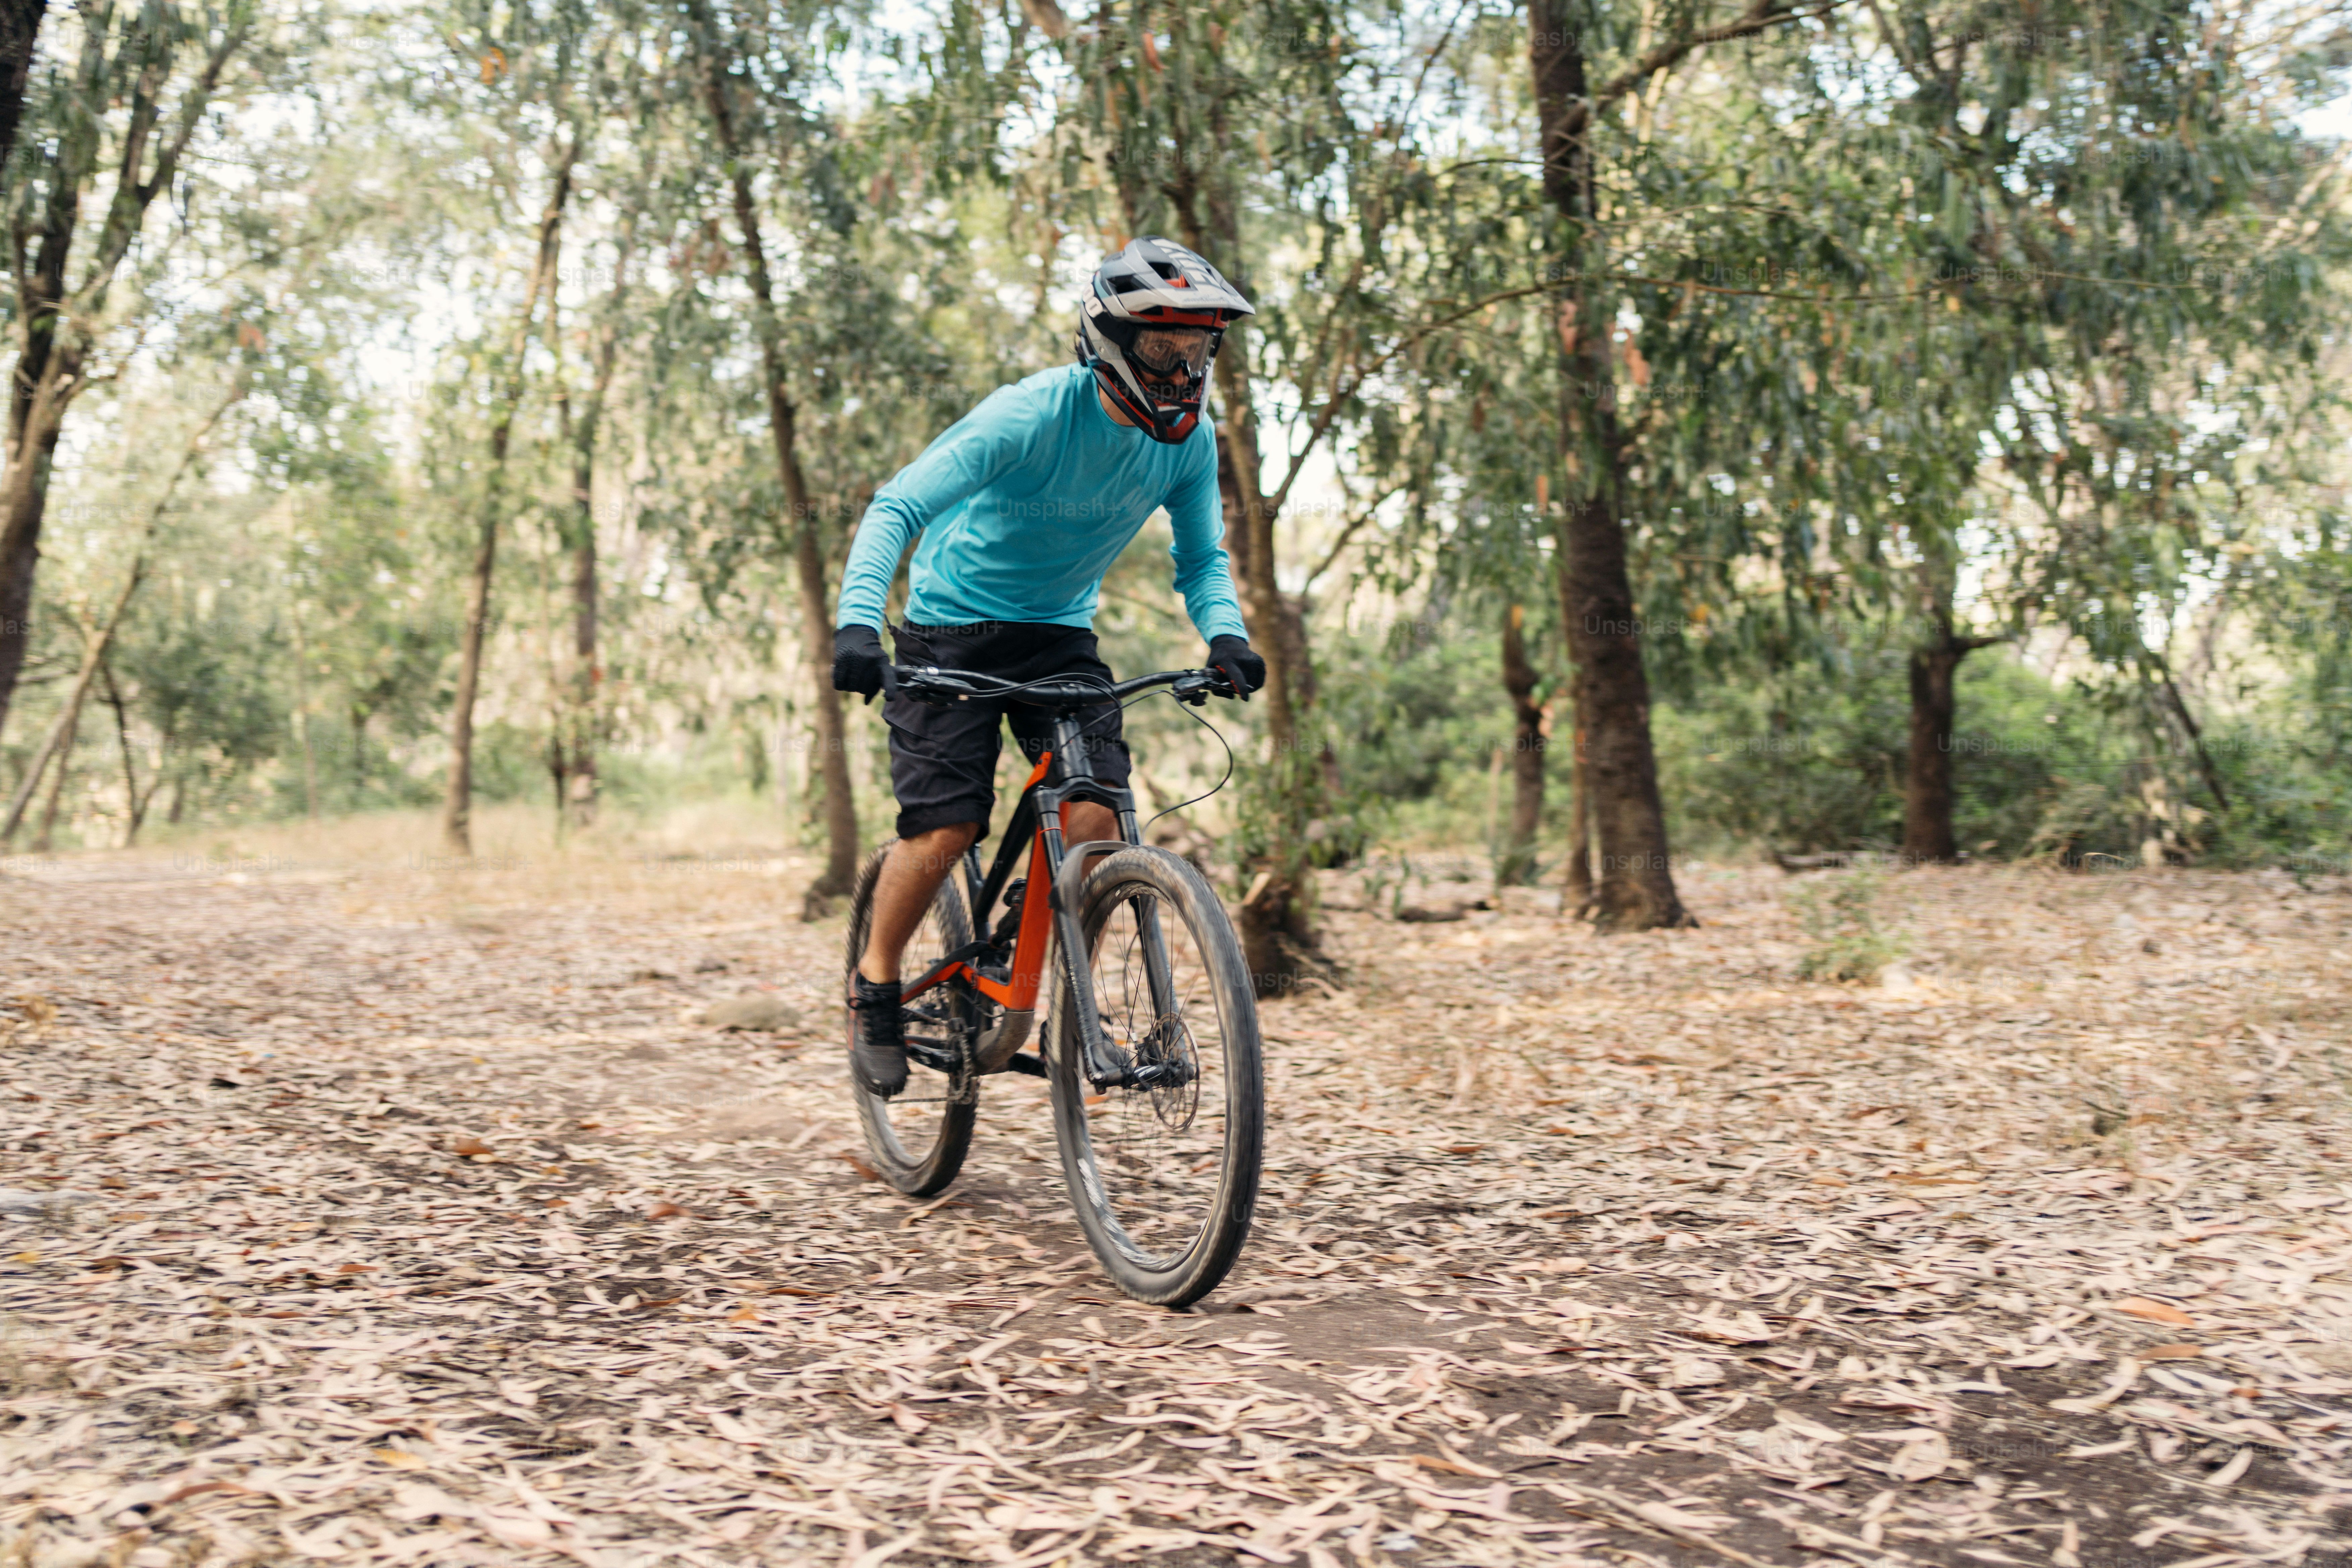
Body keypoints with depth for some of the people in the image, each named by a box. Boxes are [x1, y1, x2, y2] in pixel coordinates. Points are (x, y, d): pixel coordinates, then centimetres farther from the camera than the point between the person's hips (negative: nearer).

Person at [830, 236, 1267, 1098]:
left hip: (1060, 634, 4)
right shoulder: (1030, 415, -25)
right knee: (944, 831, -12)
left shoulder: (1190, 437, -9)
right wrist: (857, 621, -43)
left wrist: (1226, 635, -21)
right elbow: (897, 509, -28)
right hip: (953, 626, -4)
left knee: (1096, 815, -15)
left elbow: (1201, 558, 1)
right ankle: (876, 991, 13)